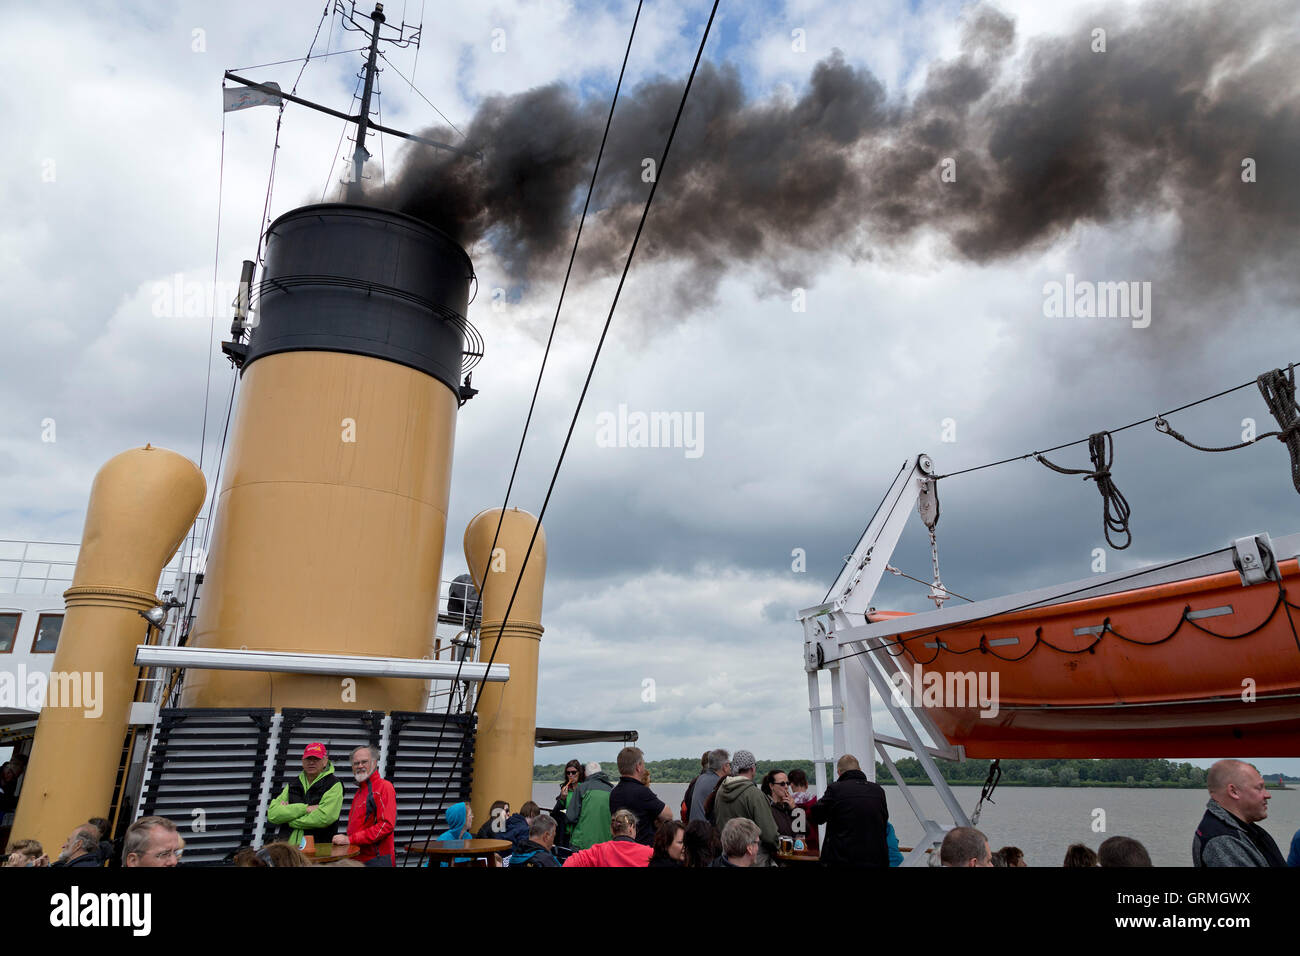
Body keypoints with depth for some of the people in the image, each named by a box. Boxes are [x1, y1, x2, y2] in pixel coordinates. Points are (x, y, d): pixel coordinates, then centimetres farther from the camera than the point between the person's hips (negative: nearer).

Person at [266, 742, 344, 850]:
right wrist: (305, 808, -7)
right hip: (287, 846, 4)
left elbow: (324, 818, -11)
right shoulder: (292, 784, 19)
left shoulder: (334, 785, 3)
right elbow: (272, 814, 6)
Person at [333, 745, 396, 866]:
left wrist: (351, 839, -19)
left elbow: (386, 825, -21)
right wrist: (344, 839, 6)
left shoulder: (384, 787, -11)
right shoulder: (360, 790, 19)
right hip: (358, 858, 8)